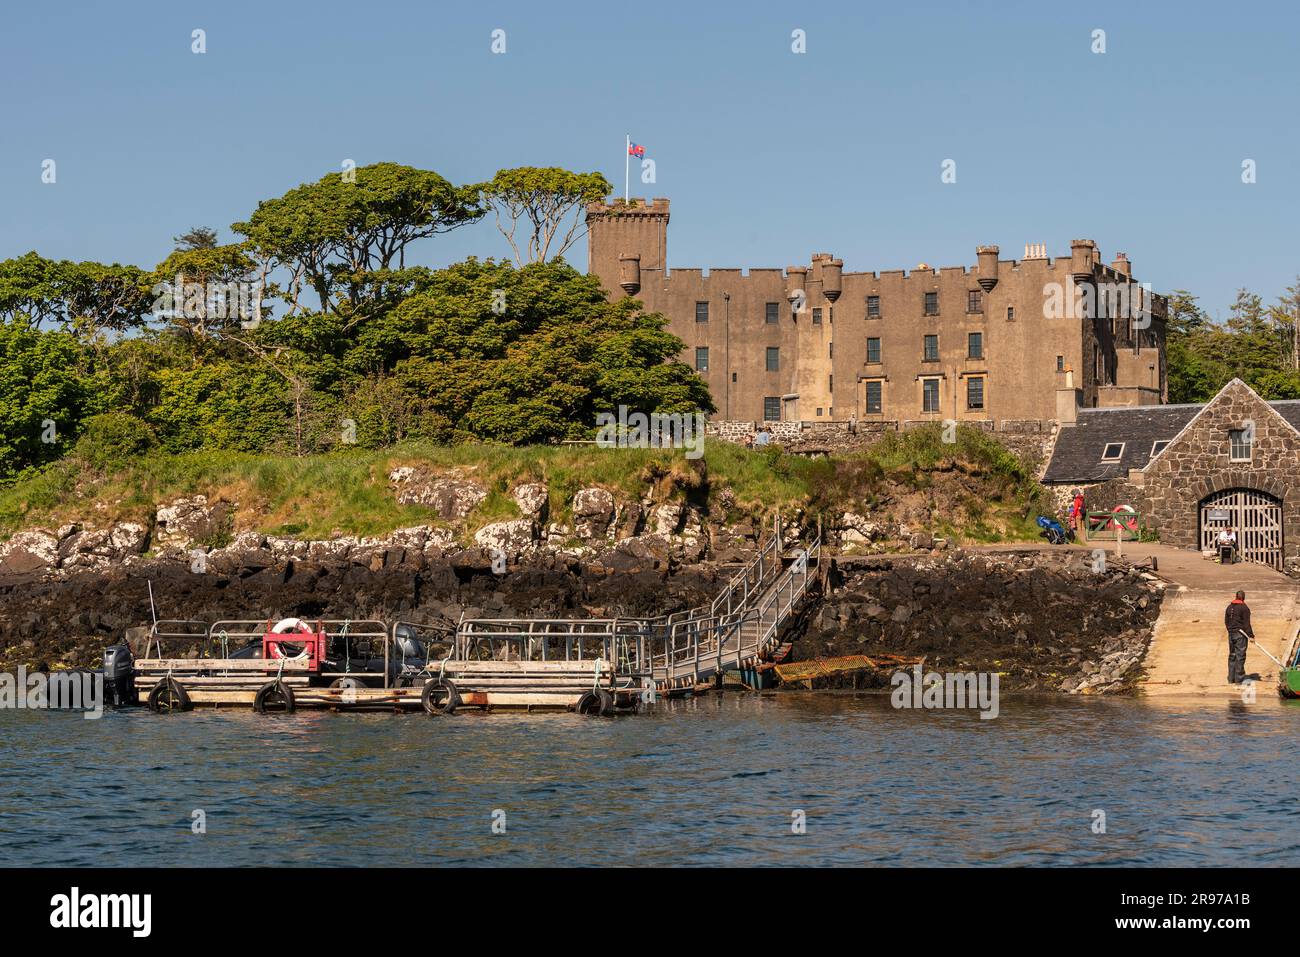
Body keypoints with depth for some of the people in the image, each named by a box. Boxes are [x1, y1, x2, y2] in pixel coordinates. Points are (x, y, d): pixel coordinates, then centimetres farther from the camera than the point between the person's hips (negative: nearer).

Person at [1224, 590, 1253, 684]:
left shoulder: (1229, 607, 9)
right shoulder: (1244, 608, -12)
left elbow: (1226, 621, 14)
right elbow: (1246, 624, -14)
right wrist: (1251, 635, -12)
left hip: (1231, 634, 6)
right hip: (1241, 634, -6)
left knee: (1232, 655, 13)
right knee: (1240, 656, -3)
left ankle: (1231, 679, 15)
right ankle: (1238, 679, -4)